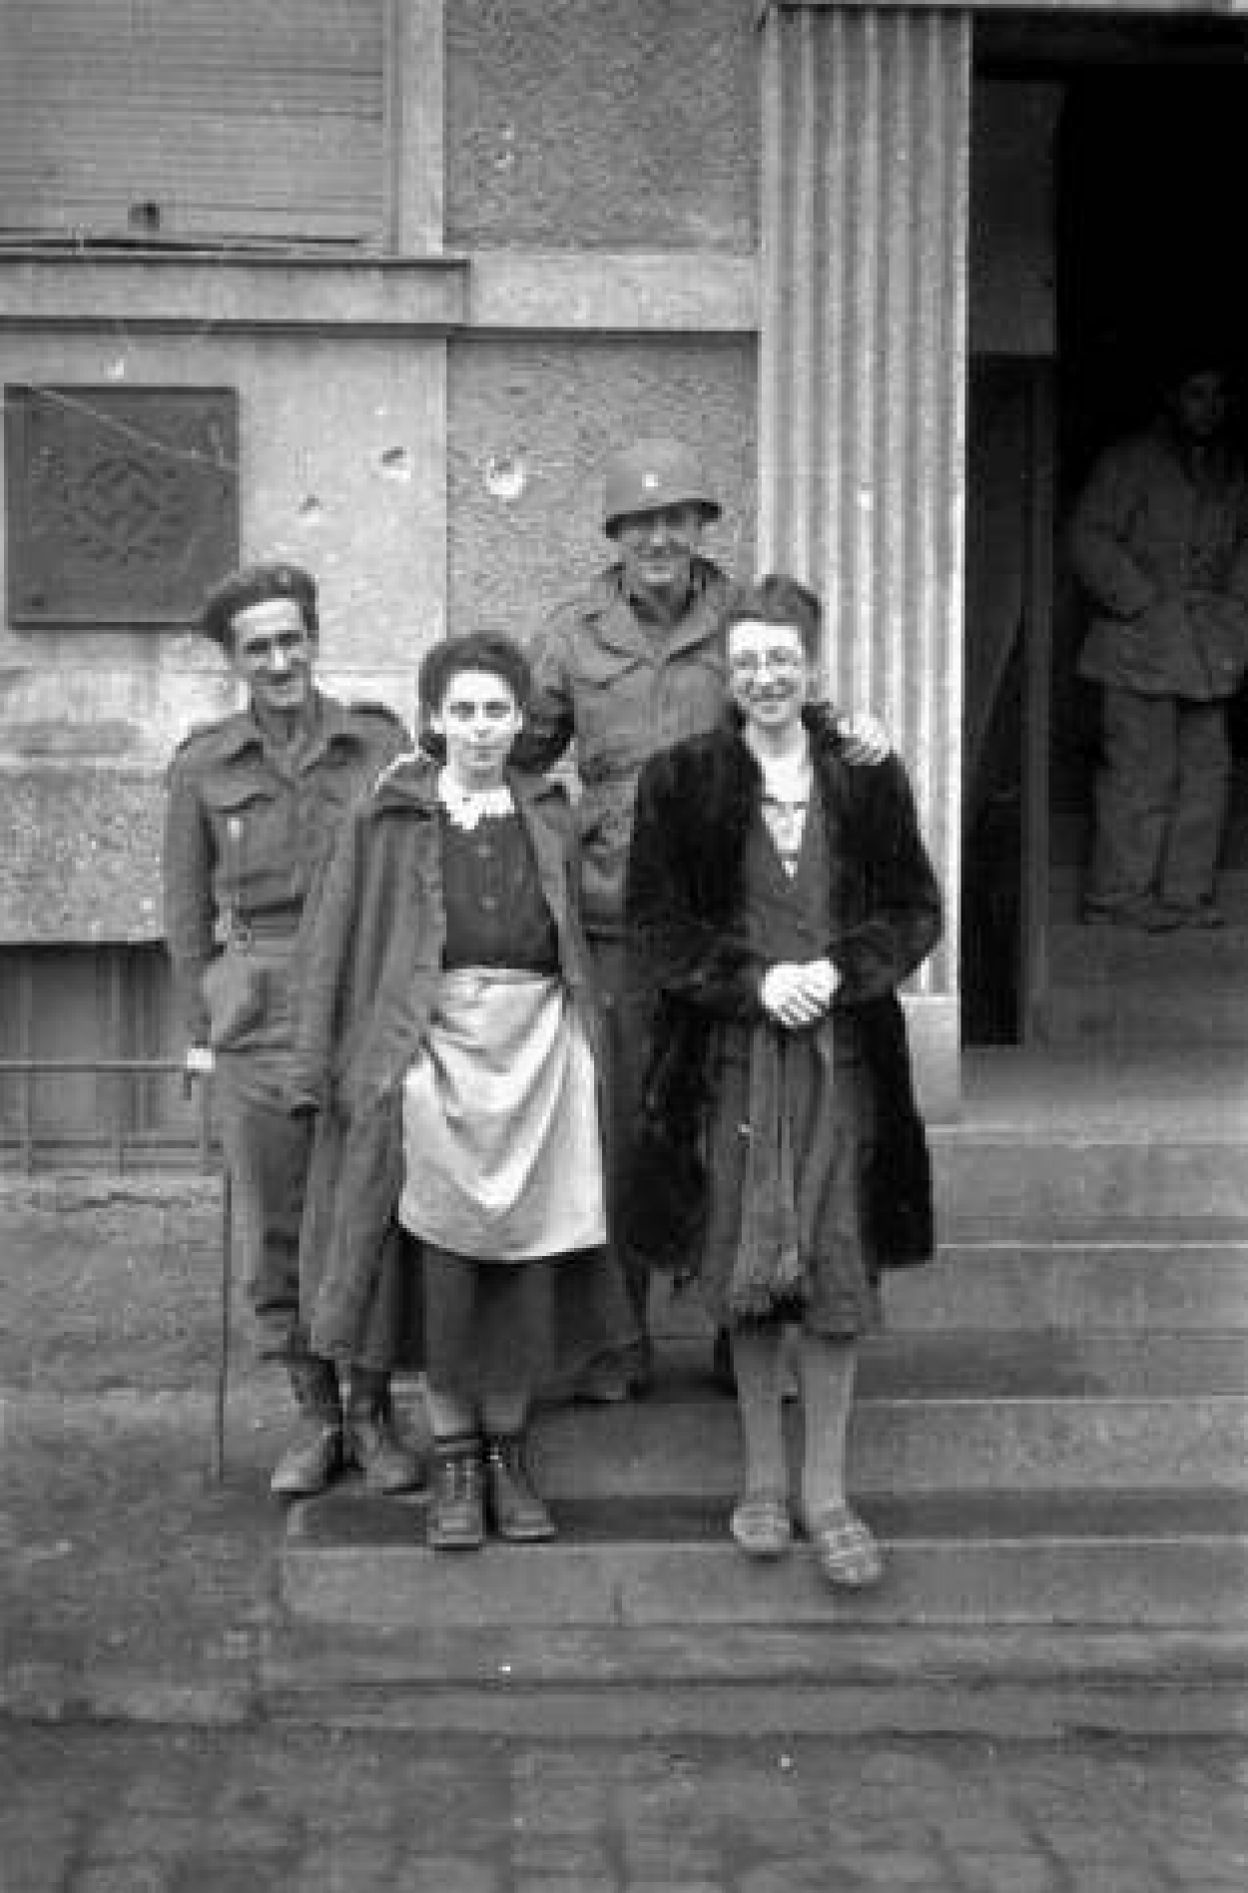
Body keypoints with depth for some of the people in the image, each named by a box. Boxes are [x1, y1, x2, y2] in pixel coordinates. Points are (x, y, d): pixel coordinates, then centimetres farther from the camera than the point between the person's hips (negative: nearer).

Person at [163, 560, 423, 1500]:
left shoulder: (380, 742, 3)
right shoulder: (203, 766, 6)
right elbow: (188, 905, 11)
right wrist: (204, 1023, 6)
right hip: (259, 1011, 1)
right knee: (277, 1225, 4)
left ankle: (372, 1413, 15)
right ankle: (315, 1415, 17)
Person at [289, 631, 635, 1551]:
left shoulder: (549, 813, 12)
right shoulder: (389, 816, 5)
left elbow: (581, 937, 15)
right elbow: (338, 941, 5)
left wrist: (588, 1049, 7)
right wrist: (324, 1064, -1)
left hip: (539, 1043, 2)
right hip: (434, 1044, -2)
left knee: (527, 1252, 2)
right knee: (443, 1257, -3)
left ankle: (508, 1448, 15)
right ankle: (454, 1460, 8)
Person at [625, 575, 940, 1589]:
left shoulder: (868, 778, 4)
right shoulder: (681, 781, 1)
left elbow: (917, 909, 5)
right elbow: (654, 927, 0)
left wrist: (836, 971, -13)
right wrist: (757, 979, -14)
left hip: (845, 1052, 1)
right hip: (729, 1053, -1)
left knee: (838, 1271, 1)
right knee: (748, 1275, 5)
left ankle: (825, 1488, 13)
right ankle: (763, 1476, 21)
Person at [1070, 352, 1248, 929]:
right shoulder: (1131, 459, -4)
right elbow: (1088, 540, -9)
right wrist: (1142, 601, -12)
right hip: (1140, 641, -6)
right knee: (1143, 768, -8)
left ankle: (1186, 891, 14)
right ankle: (1118, 894, 1)